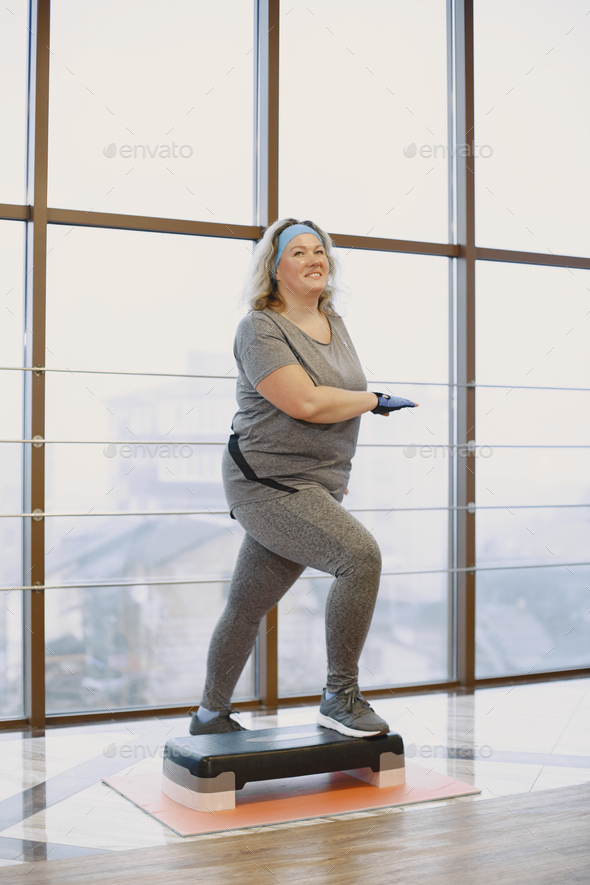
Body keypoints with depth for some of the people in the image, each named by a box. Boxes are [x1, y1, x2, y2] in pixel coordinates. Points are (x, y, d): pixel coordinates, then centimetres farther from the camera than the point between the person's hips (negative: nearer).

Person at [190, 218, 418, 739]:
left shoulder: (333, 322, 14)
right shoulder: (261, 328, -10)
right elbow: (306, 403, -21)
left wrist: (340, 477, 24)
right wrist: (374, 400, -7)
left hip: (318, 487, 7)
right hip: (267, 484, -7)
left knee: (247, 607, 14)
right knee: (361, 555, -22)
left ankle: (211, 714, 28)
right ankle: (340, 699, -10)